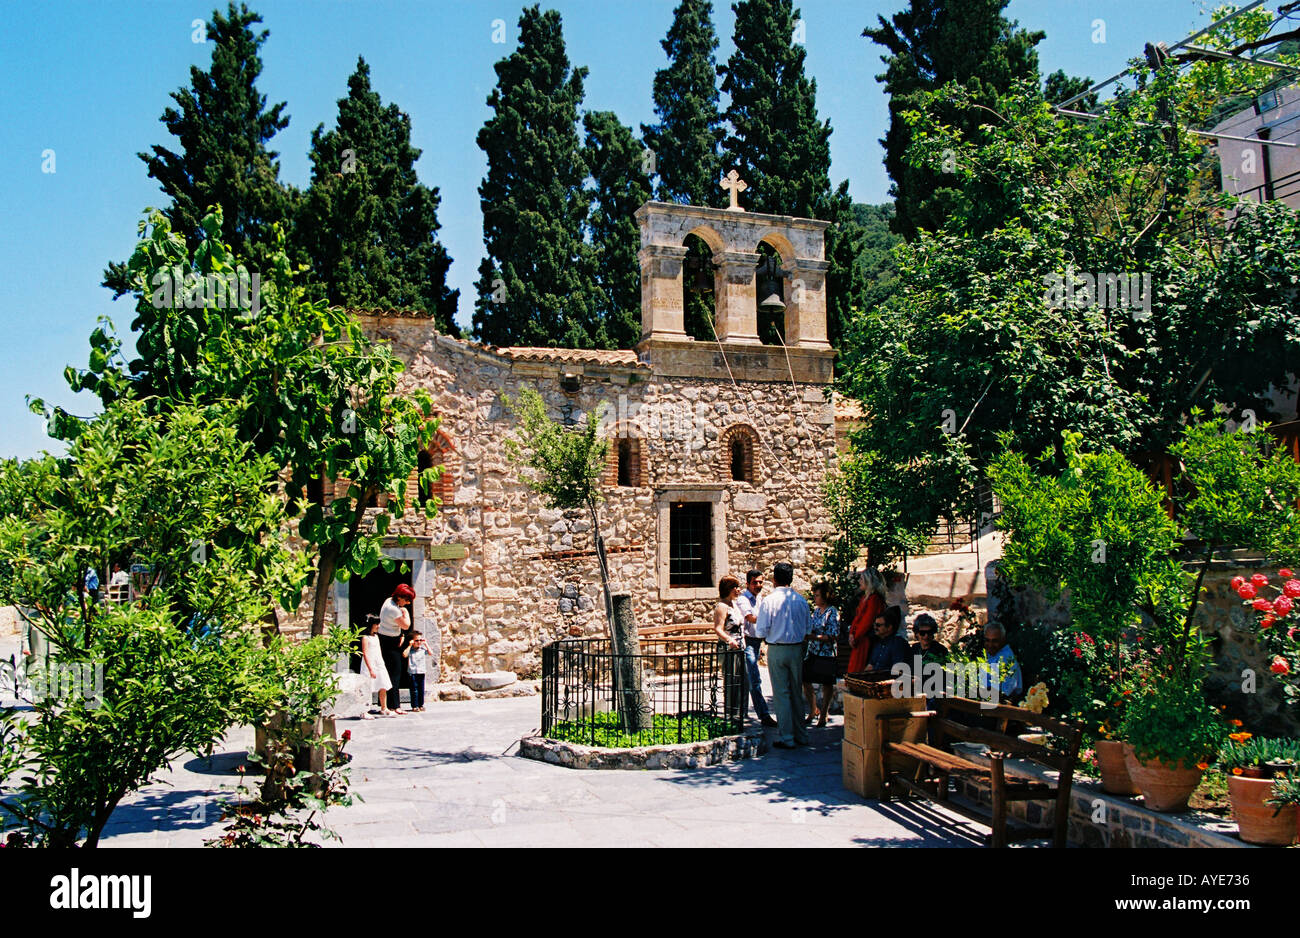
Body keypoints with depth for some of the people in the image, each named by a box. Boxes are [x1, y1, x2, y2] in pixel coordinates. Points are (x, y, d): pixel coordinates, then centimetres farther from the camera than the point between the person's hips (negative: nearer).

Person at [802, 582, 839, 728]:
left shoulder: (832, 613, -12)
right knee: (805, 681, 5)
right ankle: (813, 711, 24)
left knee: (827, 684, 5)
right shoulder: (816, 610, 9)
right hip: (812, 651, 7)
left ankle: (823, 715, 17)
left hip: (826, 654, -7)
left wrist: (813, 637, -21)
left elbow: (833, 636, -17)